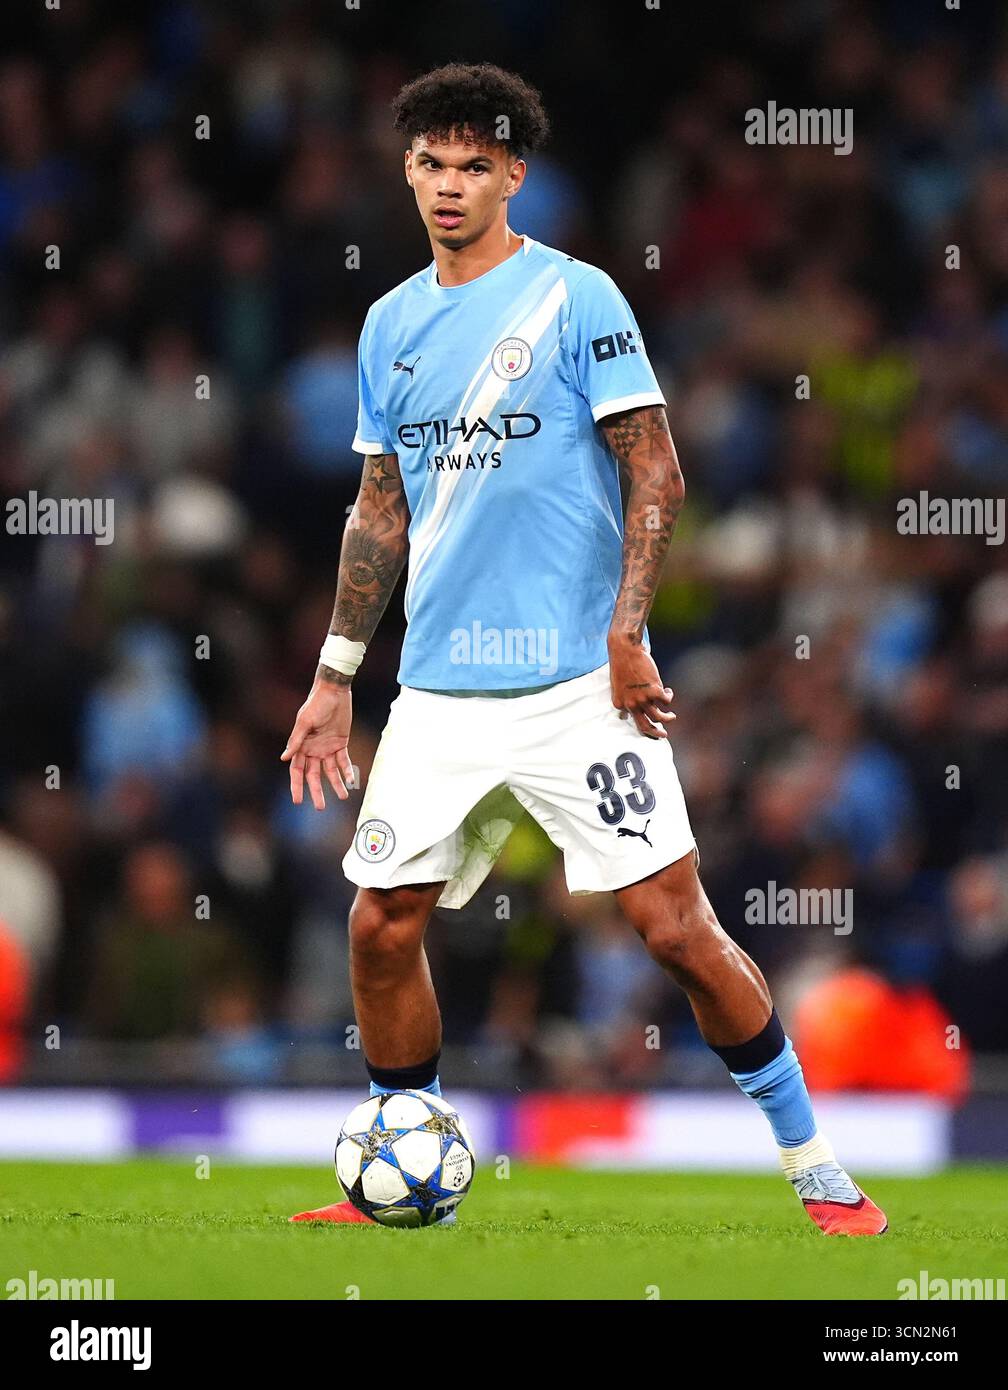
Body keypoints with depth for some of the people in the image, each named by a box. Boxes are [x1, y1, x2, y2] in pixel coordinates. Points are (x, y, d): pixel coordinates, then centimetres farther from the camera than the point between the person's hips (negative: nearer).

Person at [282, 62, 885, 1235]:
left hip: (574, 684, -5)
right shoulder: (391, 325, 12)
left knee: (674, 924, -9)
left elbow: (655, 475, -7)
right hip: (437, 689, 5)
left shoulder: (575, 298, -4)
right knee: (382, 927, 1)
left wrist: (625, 632, -17)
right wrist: (334, 677, 17)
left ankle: (812, 1162, 3)